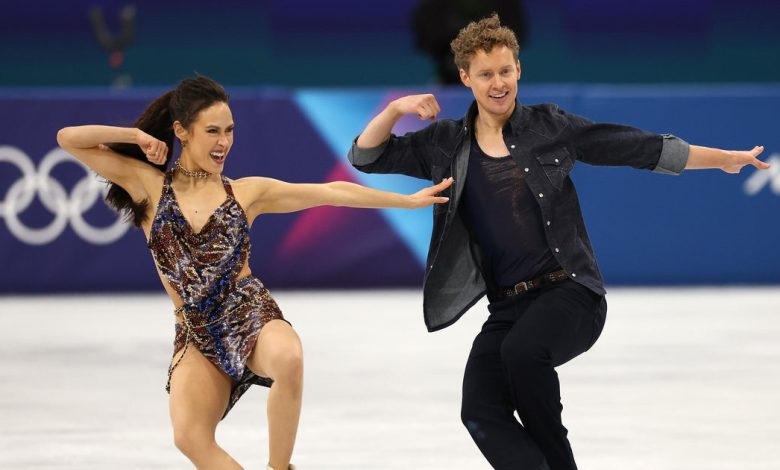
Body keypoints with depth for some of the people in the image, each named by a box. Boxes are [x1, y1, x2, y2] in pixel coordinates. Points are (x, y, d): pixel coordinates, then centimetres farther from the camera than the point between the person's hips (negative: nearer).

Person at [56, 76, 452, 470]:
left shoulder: (248, 193, 11)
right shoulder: (149, 184, 8)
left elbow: (333, 192, 11)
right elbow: (69, 139, 4)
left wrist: (408, 201, 10)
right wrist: (136, 136, 2)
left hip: (250, 315, 0)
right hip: (196, 334, 0)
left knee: (288, 357, -37)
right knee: (190, 438, -24)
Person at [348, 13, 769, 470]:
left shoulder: (549, 126, 3)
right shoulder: (446, 143, 9)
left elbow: (640, 148, 8)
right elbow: (367, 157, 11)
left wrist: (723, 158, 10)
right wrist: (397, 108, -7)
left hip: (571, 291, -3)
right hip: (508, 306, 3)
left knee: (522, 349, -34)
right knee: (481, 413, -19)